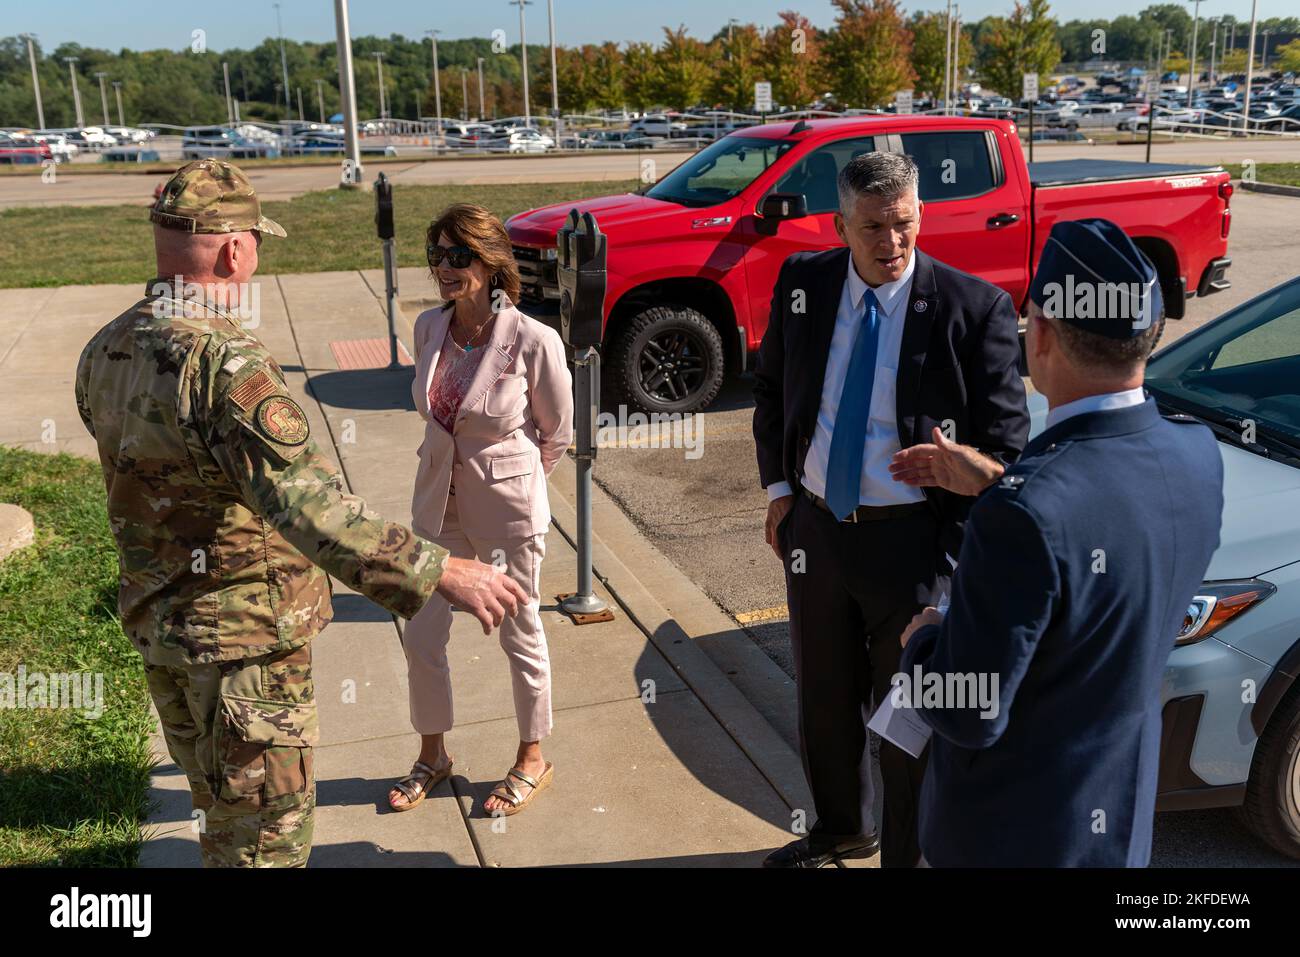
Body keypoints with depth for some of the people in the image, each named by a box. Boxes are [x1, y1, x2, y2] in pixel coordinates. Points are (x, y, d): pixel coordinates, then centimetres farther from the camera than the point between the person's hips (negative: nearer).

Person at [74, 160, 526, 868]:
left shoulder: (104, 352, 1)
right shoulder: (224, 363, -28)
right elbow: (306, 507, -38)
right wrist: (442, 572, -40)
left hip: (153, 620, 8)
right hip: (244, 636, -8)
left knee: (220, 810, 26)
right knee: (265, 834, 9)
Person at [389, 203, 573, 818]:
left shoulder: (533, 341, -20)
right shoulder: (428, 329, -5)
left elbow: (557, 433, -5)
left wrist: (511, 482, 7)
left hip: (508, 509, -5)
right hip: (438, 502, 5)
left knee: (521, 637, 13)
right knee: (421, 638, 12)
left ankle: (532, 759, 35)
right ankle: (433, 754, 36)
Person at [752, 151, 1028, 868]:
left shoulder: (976, 308, -14)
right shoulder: (802, 283, -2)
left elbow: (1003, 441, -10)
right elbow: (770, 387, 13)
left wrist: (967, 554, -16)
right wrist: (779, 488, 4)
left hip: (912, 541, -4)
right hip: (814, 531, 5)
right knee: (822, 700, 22)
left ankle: (904, 855, 35)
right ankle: (840, 829, 48)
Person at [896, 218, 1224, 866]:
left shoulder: (1023, 512, -35)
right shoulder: (1198, 456, -11)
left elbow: (966, 715, -27)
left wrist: (920, 642, -8)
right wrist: (987, 487, 7)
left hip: (1011, 830, -6)